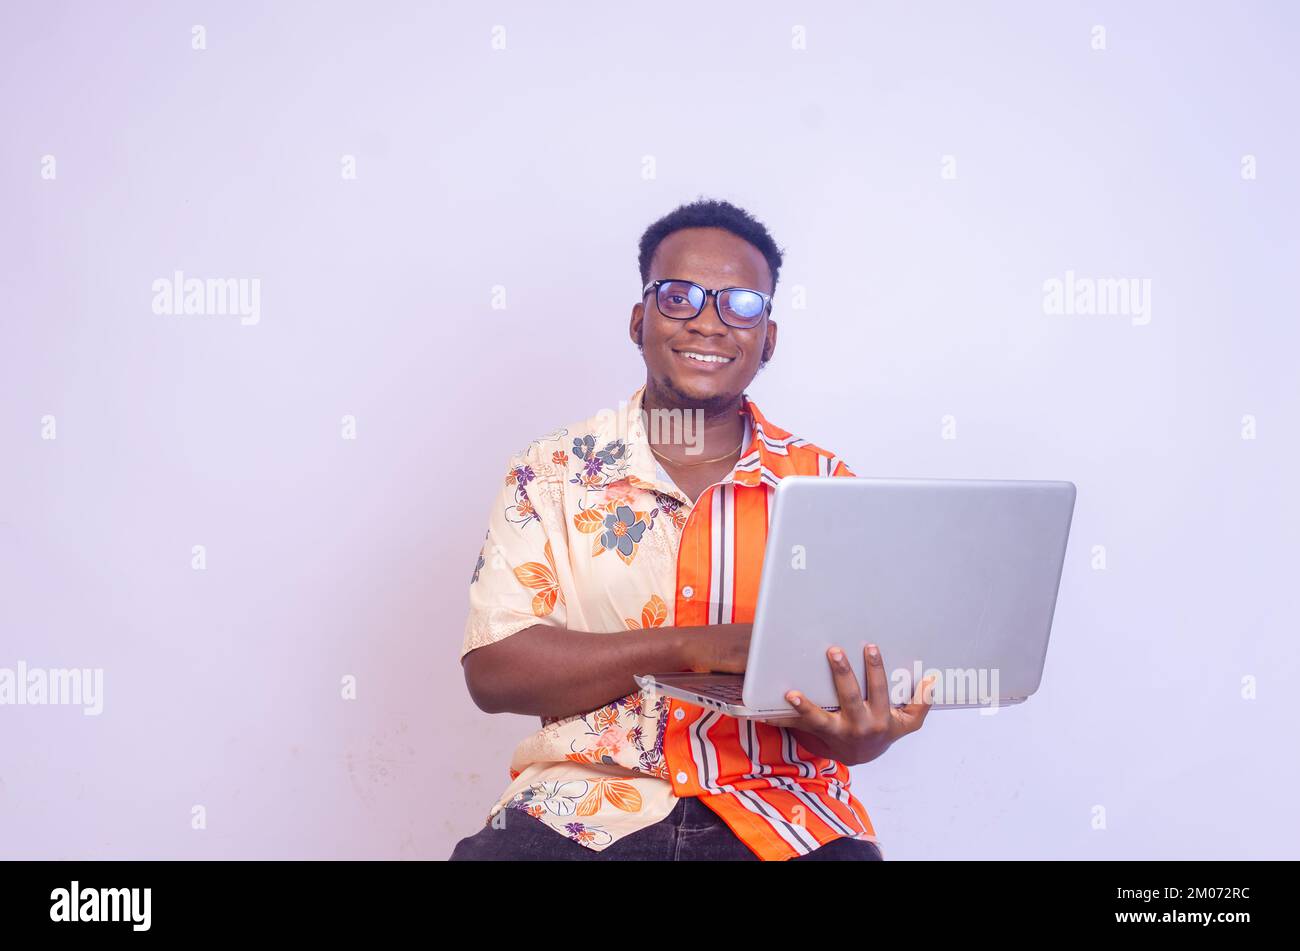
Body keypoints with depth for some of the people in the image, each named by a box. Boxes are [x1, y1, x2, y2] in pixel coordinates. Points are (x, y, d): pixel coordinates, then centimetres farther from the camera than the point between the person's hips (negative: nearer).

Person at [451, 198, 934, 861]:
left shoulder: (825, 483, 7)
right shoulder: (553, 472, 5)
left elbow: (870, 678, 2)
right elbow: (490, 669, -5)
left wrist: (860, 735, -24)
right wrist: (693, 646, -16)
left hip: (781, 807, 1)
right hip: (585, 803, -1)